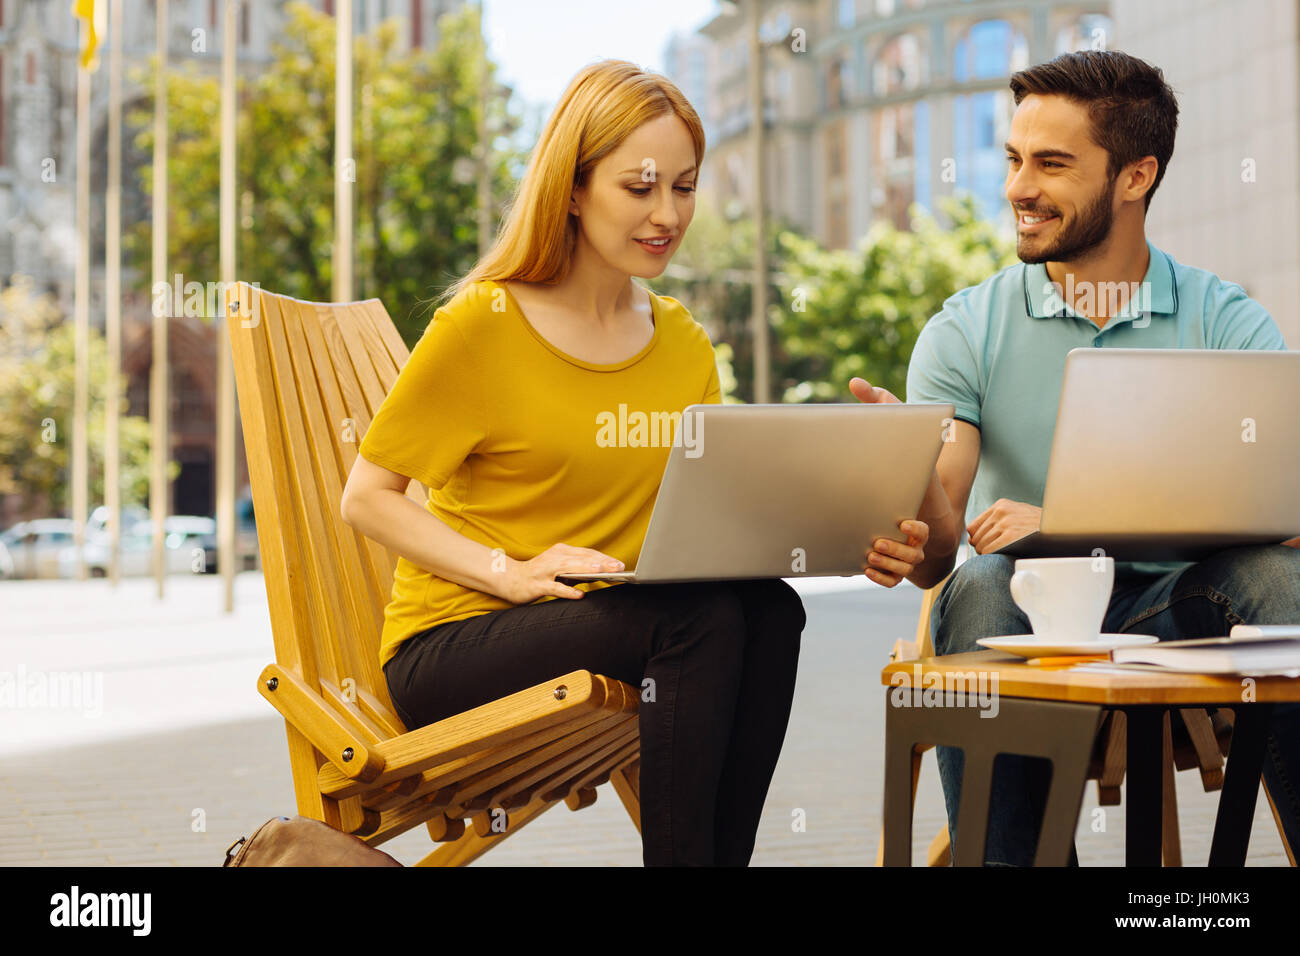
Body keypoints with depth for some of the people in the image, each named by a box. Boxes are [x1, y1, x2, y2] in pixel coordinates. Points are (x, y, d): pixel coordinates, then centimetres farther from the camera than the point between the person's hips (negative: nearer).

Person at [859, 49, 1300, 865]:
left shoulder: (1226, 322, 1)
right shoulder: (967, 331, 2)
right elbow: (937, 558, -7)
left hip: (1176, 613, 0)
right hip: (1028, 616, 0)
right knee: (983, 588, -32)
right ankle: (1006, 857, -23)